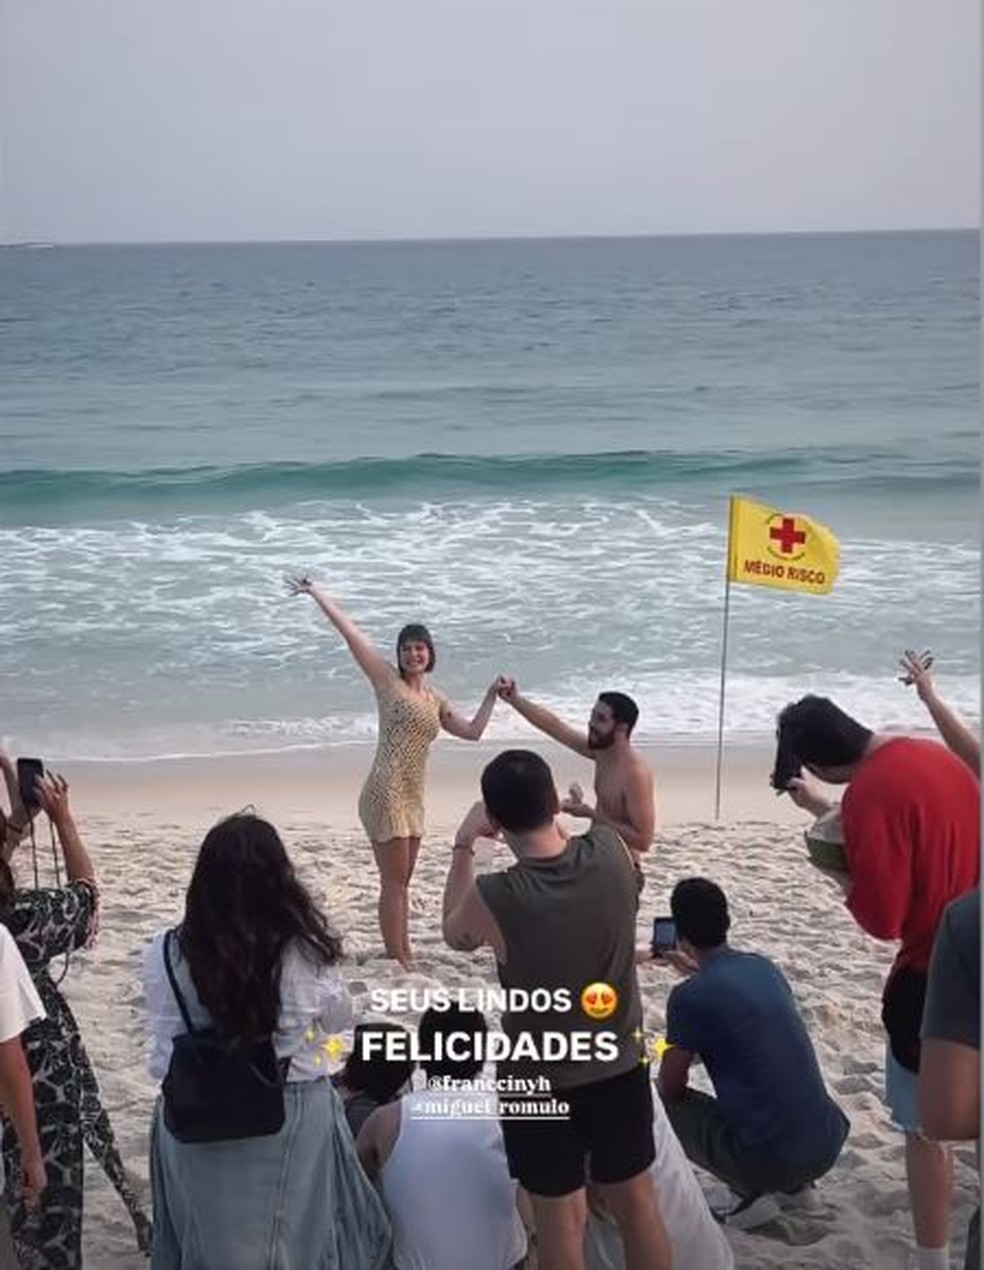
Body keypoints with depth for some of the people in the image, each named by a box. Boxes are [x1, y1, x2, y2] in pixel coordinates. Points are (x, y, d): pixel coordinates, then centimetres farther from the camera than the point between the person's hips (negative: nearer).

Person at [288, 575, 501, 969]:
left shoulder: (436, 700, 16)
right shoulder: (387, 680, -1)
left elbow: (473, 731, 19)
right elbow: (350, 632, -4)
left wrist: (492, 696, 14)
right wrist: (315, 593, -4)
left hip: (412, 798, 7)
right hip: (386, 793, -7)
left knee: (402, 881, 14)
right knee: (394, 883, -4)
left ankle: (404, 955, 23)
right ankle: (397, 961, 2)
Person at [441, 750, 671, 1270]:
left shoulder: (492, 898, -26)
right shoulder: (612, 852, -18)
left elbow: (455, 934, -1)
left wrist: (462, 845, 4)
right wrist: (550, 818, 16)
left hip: (540, 1082, -3)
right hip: (620, 1067, 3)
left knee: (560, 1217, 16)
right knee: (637, 1203, 21)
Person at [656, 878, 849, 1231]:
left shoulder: (689, 997, -11)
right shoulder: (765, 967, 7)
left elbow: (671, 1090, 2)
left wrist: (678, 1054, 23)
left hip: (772, 1160, -6)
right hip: (829, 1144, 7)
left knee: (663, 1108, 11)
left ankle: (752, 1194, 3)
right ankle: (794, 1185, 19)